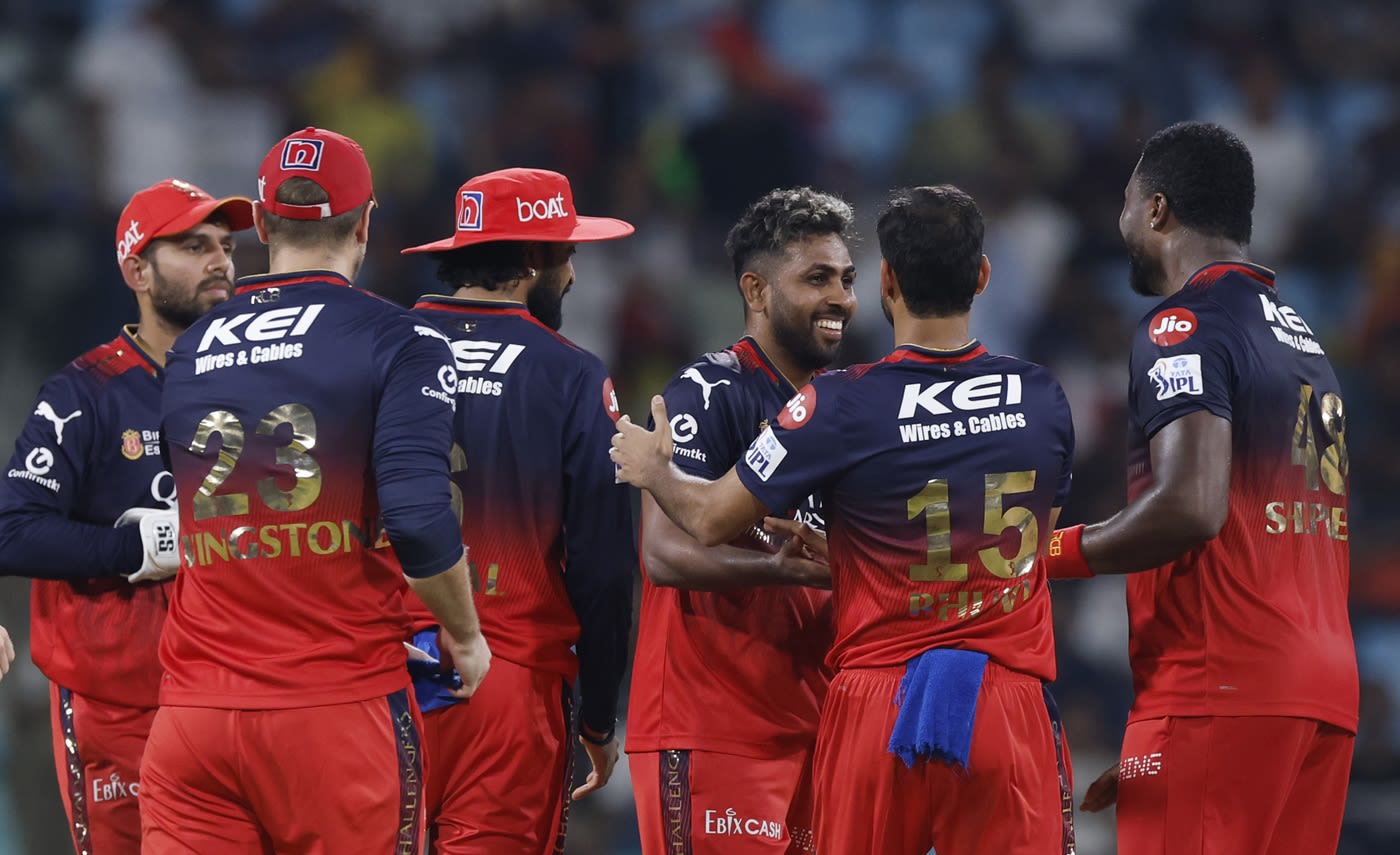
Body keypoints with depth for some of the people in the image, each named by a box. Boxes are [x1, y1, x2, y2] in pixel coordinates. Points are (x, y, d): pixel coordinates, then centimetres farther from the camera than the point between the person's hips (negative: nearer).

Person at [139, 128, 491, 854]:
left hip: (194, 708, 4)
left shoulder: (187, 352, 13)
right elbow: (418, 520, -15)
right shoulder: (399, 344, -3)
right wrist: (464, 636, 0)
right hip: (337, 706, -4)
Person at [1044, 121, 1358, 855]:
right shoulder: (1304, 339, 21)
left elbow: (1191, 509, -21)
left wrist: (1053, 554, -7)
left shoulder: (1184, 326, -7)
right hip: (1325, 691, 8)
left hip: (1217, 692, -8)